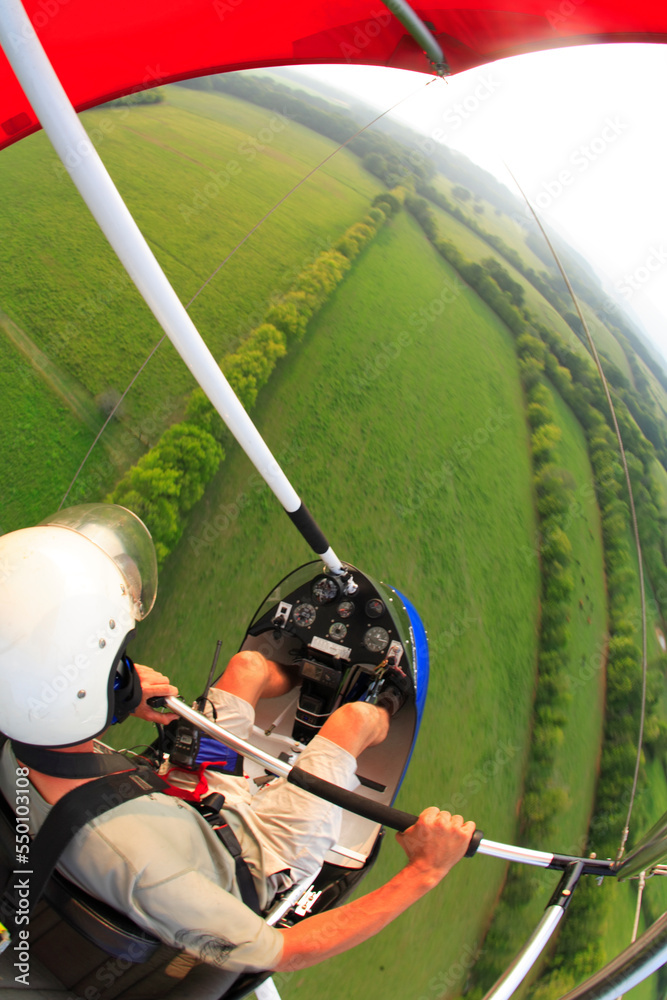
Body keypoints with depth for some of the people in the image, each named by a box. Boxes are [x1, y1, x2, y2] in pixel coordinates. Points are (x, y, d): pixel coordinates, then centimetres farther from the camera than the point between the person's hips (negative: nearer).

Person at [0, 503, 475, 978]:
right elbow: (281, 953, -34)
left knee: (248, 664, 12)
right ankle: (385, 713, 39)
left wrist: (120, 705, -15)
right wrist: (422, 875, -35)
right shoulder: (141, 868, -47)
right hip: (258, 856, -5)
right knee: (356, 715, -2)